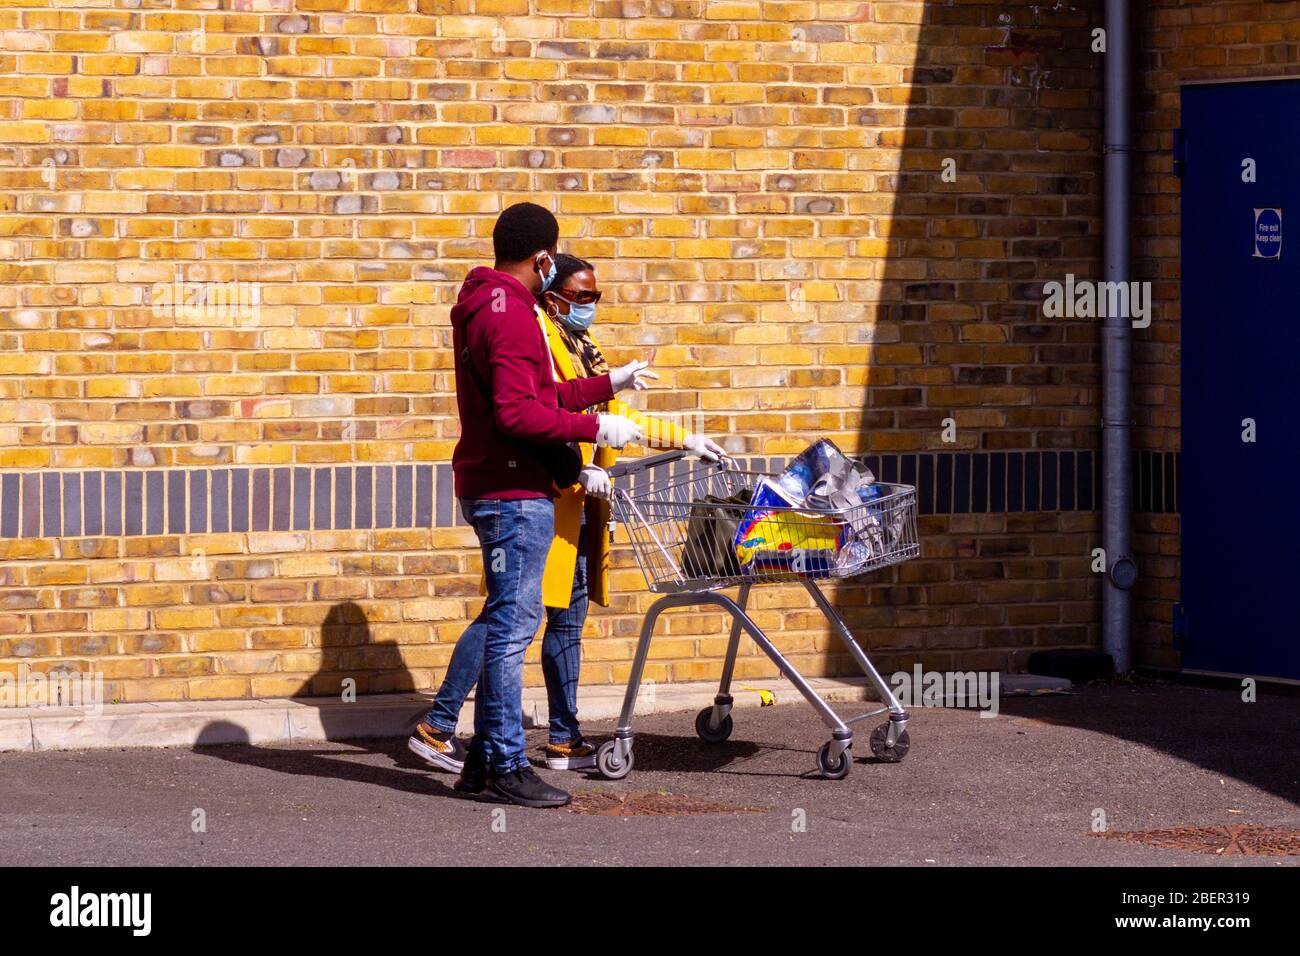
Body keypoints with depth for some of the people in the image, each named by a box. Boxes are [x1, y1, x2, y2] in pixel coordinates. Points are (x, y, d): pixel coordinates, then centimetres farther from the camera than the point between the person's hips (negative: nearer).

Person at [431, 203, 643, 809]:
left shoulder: (481, 306, 16)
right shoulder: (510, 315, -17)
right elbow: (518, 414, -25)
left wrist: (605, 385, 25)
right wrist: (595, 428, -20)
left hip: (487, 485, 11)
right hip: (514, 491, -11)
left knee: (505, 618, 17)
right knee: (513, 623, -8)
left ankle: (486, 751, 23)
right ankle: (506, 767, -6)